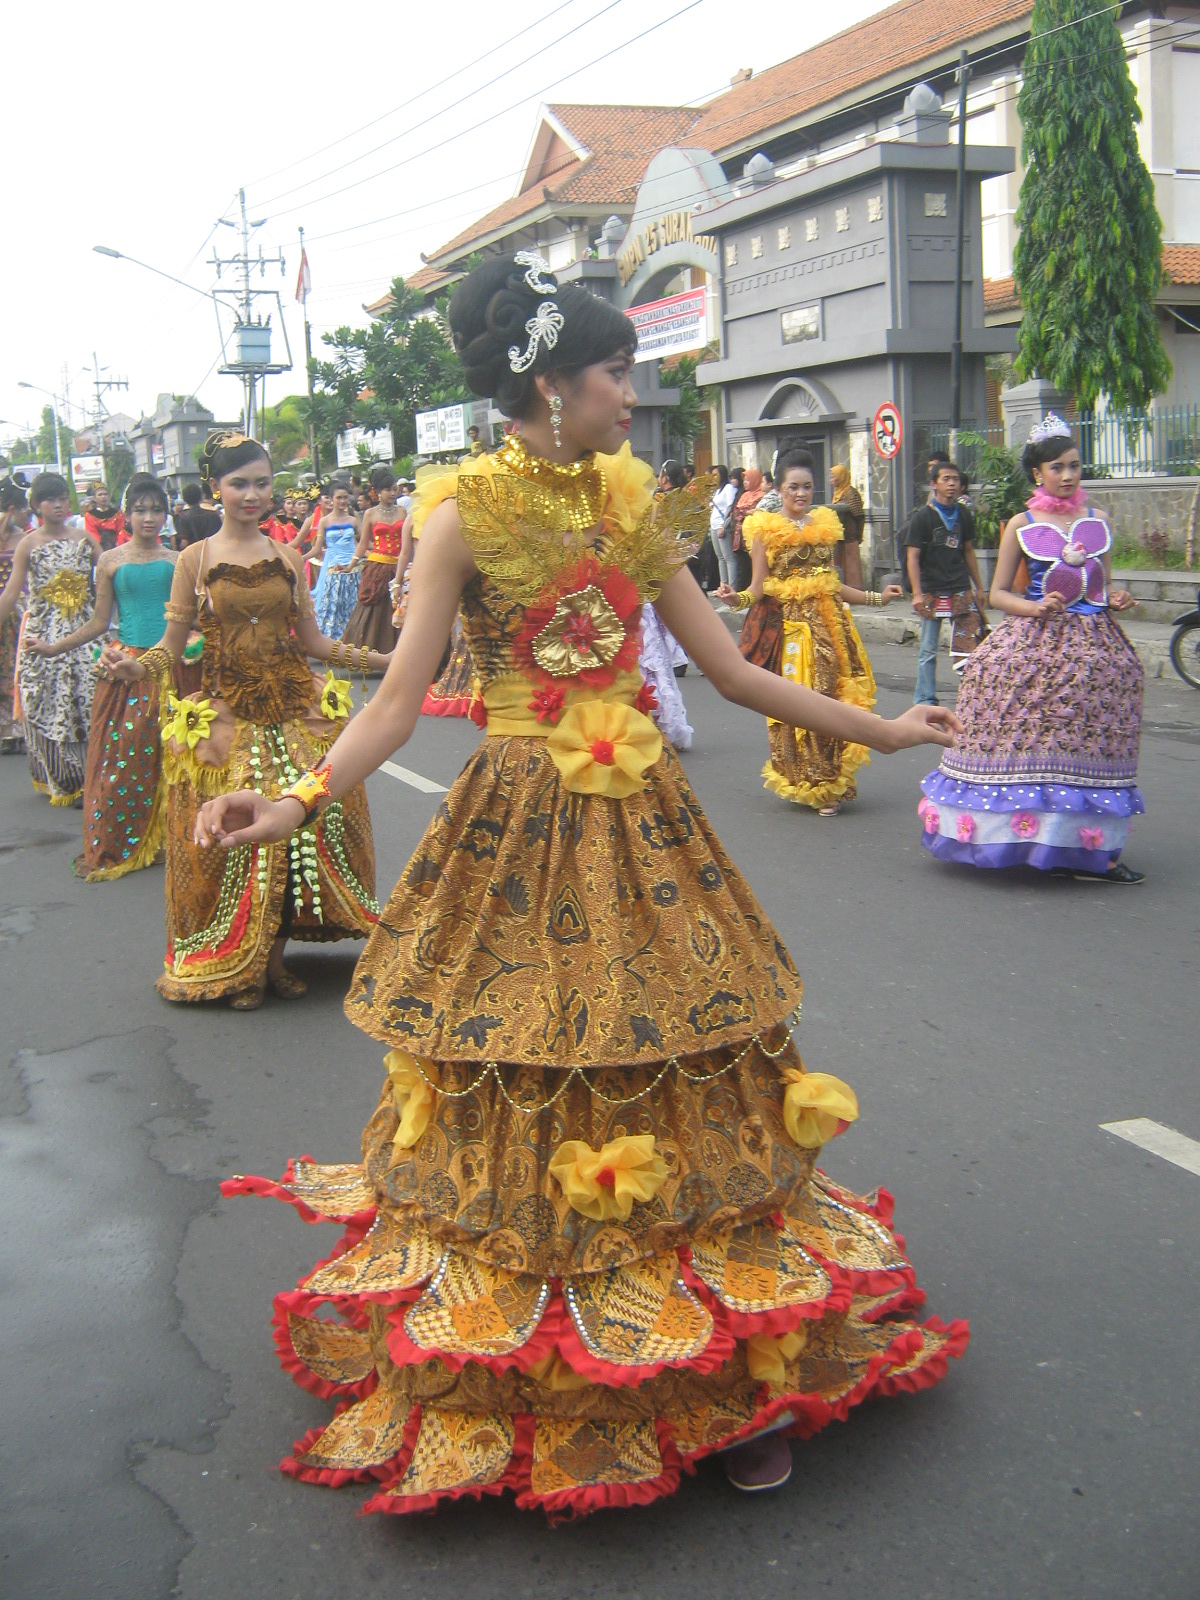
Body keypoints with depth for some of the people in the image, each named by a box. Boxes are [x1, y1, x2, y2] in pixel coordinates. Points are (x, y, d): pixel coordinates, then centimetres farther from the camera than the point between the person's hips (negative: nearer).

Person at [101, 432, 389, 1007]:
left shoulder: (287, 559, 10)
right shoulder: (196, 559, 2)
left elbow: (312, 641, 13)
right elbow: (172, 646, 1)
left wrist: (380, 658, 6)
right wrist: (134, 666, -19)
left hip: (293, 705, 3)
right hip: (225, 713, -2)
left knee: (301, 821, -4)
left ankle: (274, 954, 12)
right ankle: (235, 965, 11)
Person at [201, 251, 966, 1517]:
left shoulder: (633, 500, 8)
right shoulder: (465, 512, -6)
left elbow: (732, 671, 12)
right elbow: (398, 699, -13)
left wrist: (876, 729, 16)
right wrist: (295, 803, -29)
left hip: (640, 819, 5)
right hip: (519, 830, -4)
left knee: (677, 1090, 8)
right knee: (517, 1110, 3)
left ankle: (728, 1374, 21)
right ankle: (504, 1379, 21)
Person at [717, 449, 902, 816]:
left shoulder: (825, 523, 13)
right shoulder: (765, 529, 0)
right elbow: (758, 588, -3)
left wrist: (877, 597, 19)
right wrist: (737, 599, -23)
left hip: (828, 622, 4)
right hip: (788, 625, -4)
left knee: (833, 701, 1)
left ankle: (832, 784, 10)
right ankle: (802, 783, 6)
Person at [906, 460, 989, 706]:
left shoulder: (964, 514, 10)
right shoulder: (923, 516, -4)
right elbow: (913, 556, -7)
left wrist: (979, 588, 18)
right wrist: (917, 593, -16)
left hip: (961, 591, 3)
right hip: (931, 592, -3)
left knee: (970, 645, -3)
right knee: (928, 650, 4)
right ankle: (925, 700, 13)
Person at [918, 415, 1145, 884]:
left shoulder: (1097, 523, 12)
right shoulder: (1022, 525, 2)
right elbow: (999, 593, 3)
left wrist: (1118, 599, -2)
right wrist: (1035, 608, -15)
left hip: (1093, 644, 3)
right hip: (1033, 643, -3)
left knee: (1084, 741, 2)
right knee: (1026, 740, -7)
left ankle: (1086, 847, 5)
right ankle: (1021, 829, 3)